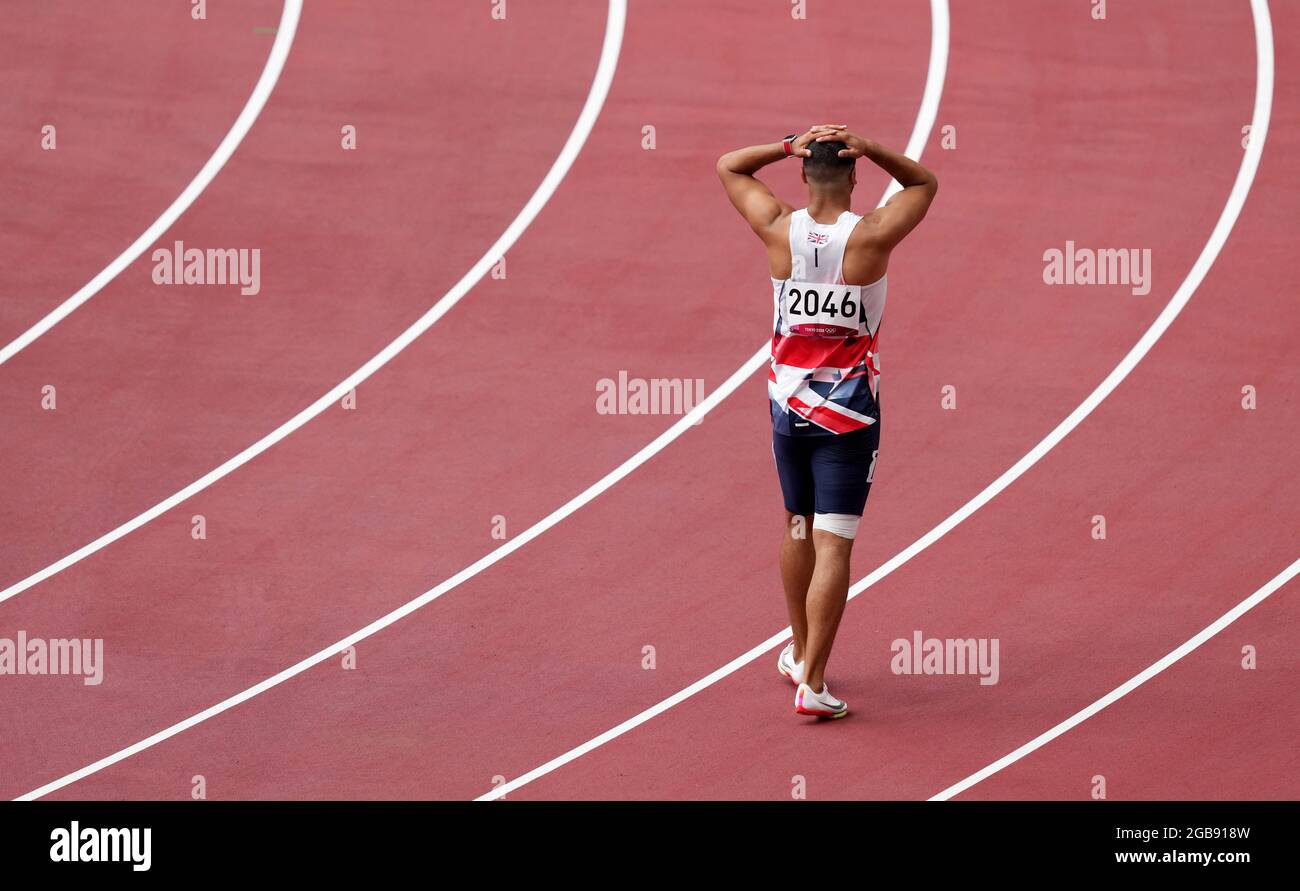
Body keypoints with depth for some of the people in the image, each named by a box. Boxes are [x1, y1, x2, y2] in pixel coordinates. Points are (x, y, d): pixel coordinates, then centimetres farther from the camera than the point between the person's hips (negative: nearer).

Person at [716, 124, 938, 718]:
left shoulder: (780, 231, -7)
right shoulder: (870, 237, -13)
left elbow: (728, 166, 10)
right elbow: (924, 183, 6)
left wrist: (790, 146, -3)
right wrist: (870, 150, -8)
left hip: (788, 406, 4)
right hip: (848, 417, -3)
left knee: (798, 529, 22)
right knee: (833, 546, -5)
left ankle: (800, 653, 37)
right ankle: (812, 683, -10)